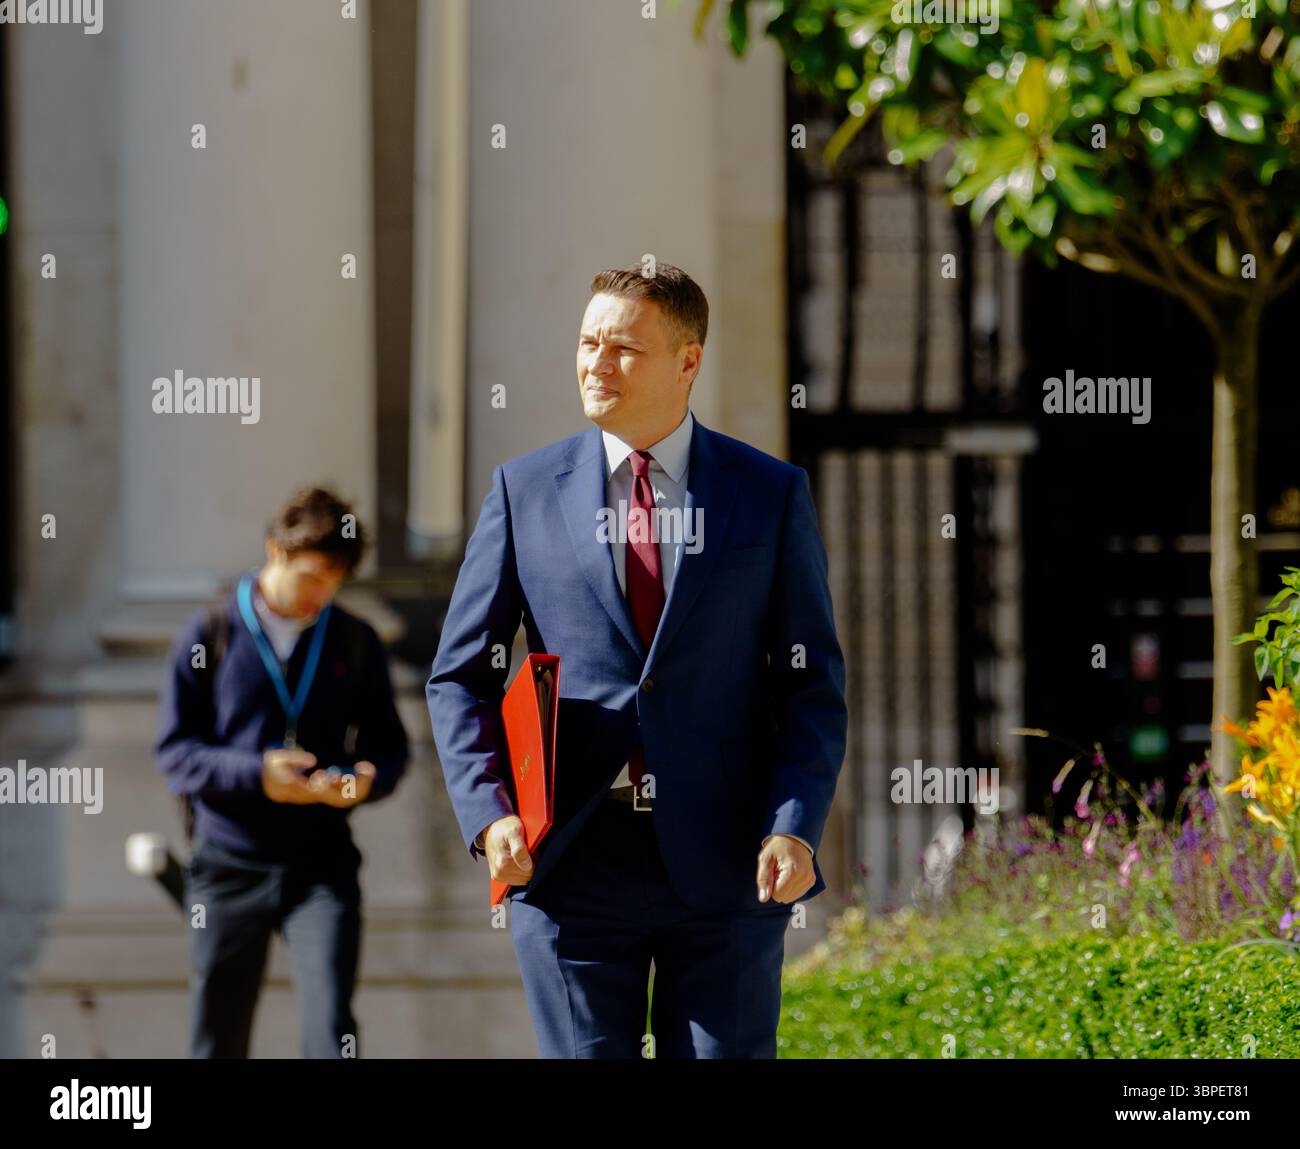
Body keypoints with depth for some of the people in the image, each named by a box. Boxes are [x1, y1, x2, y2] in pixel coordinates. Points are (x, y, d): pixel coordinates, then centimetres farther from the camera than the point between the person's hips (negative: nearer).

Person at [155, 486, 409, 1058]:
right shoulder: (208, 638, 0)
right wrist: (256, 774, -19)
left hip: (321, 866, 0)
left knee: (330, 1030, -15)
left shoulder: (355, 643, 7)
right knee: (218, 1041, 8)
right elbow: (174, 752, -2)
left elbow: (389, 747, 12)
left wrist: (366, 780, -12)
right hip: (229, 865, 0)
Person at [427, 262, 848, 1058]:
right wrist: (489, 812, -7)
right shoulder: (526, 491, 7)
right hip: (572, 865, 1)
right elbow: (461, 674, 9)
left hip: (725, 868, -1)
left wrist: (796, 828, -10)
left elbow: (813, 683, 4)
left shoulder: (773, 494, 5)